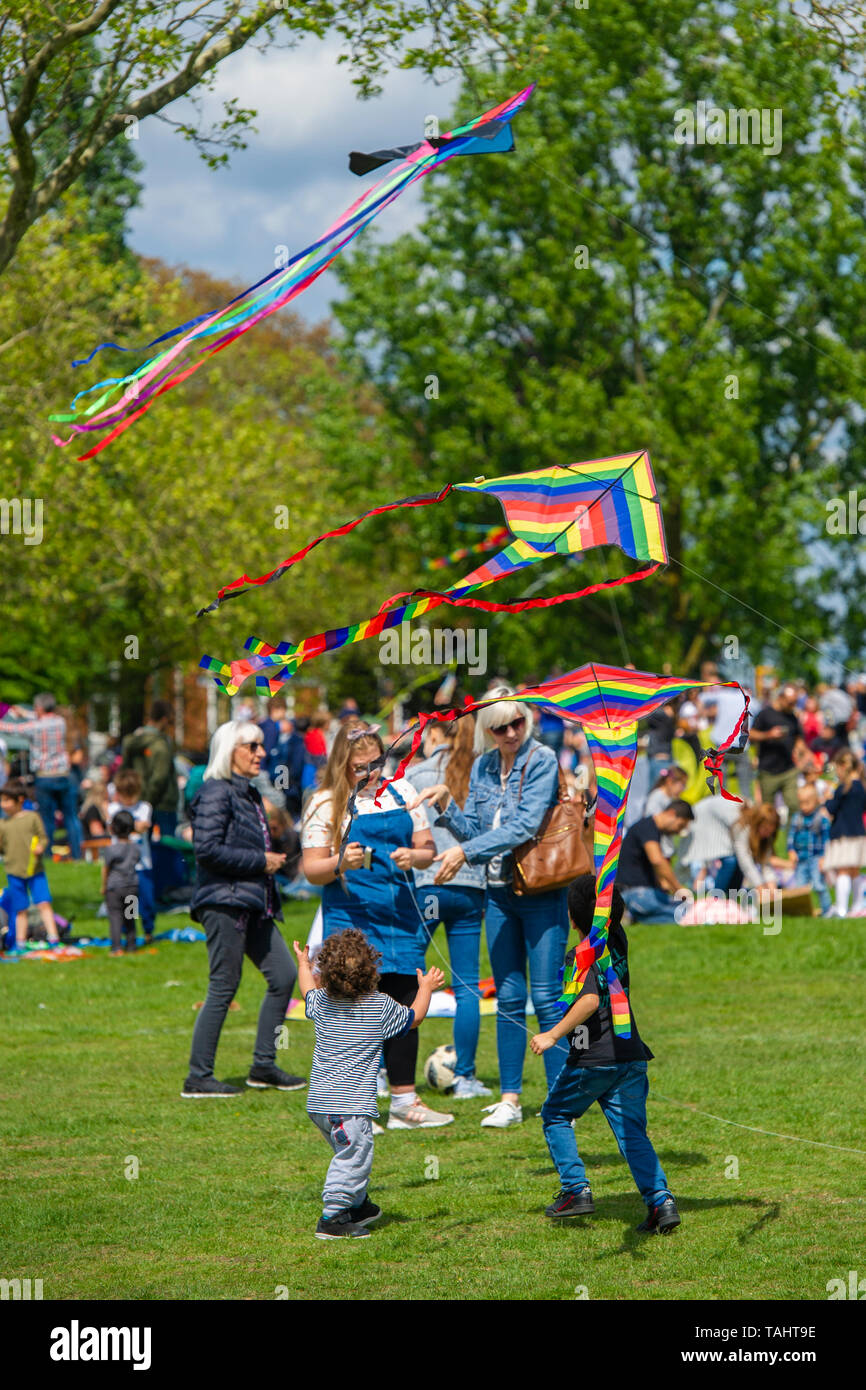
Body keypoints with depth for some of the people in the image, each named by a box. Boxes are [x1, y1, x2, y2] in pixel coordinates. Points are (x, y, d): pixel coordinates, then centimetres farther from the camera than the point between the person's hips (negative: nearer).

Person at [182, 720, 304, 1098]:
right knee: (224, 989, -7)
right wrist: (261, 862, -14)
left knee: (284, 976, 7)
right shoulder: (216, 793, -11)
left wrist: (271, 861, 9)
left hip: (253, 904, 10)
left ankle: (263, 1066, 16)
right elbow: (208, 849, -20)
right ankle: (198, 1078, 0)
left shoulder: (249, 794, 18)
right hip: (224, 901, -10)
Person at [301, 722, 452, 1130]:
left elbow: (427, 848, 14)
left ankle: (404, 1103, 18)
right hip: (350, 917, -5)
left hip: (400, 915, 5)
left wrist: (413, 856, -8)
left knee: (404, 1006, 9)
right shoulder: (326, 804, -2)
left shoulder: (401, 791, 11)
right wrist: (341, 863, -24)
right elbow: (311, 869, -4)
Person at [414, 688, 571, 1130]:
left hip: (542, 891, -6)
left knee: (547, 997, -6)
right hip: (499, 892, 6)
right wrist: (445, 803, -5)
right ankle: (510, 1098, 13)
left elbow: (524, 826, -20)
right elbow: (473, 828, 12)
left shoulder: (542, 761, -10)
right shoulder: (483, 767, 9)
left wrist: (465, 852, -24)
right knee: (508, 998, 8)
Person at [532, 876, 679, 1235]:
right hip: (631, 1055, 6)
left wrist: (553, 1035, -27)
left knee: (555, 1116, 16)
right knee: (632, 1132, 5)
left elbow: (591, 1000, -28)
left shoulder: (581, 956, -13)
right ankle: (660, 1200, -11)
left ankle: (576, 1189, 7)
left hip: (592, 1060, -6)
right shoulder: (618, 942, 7)